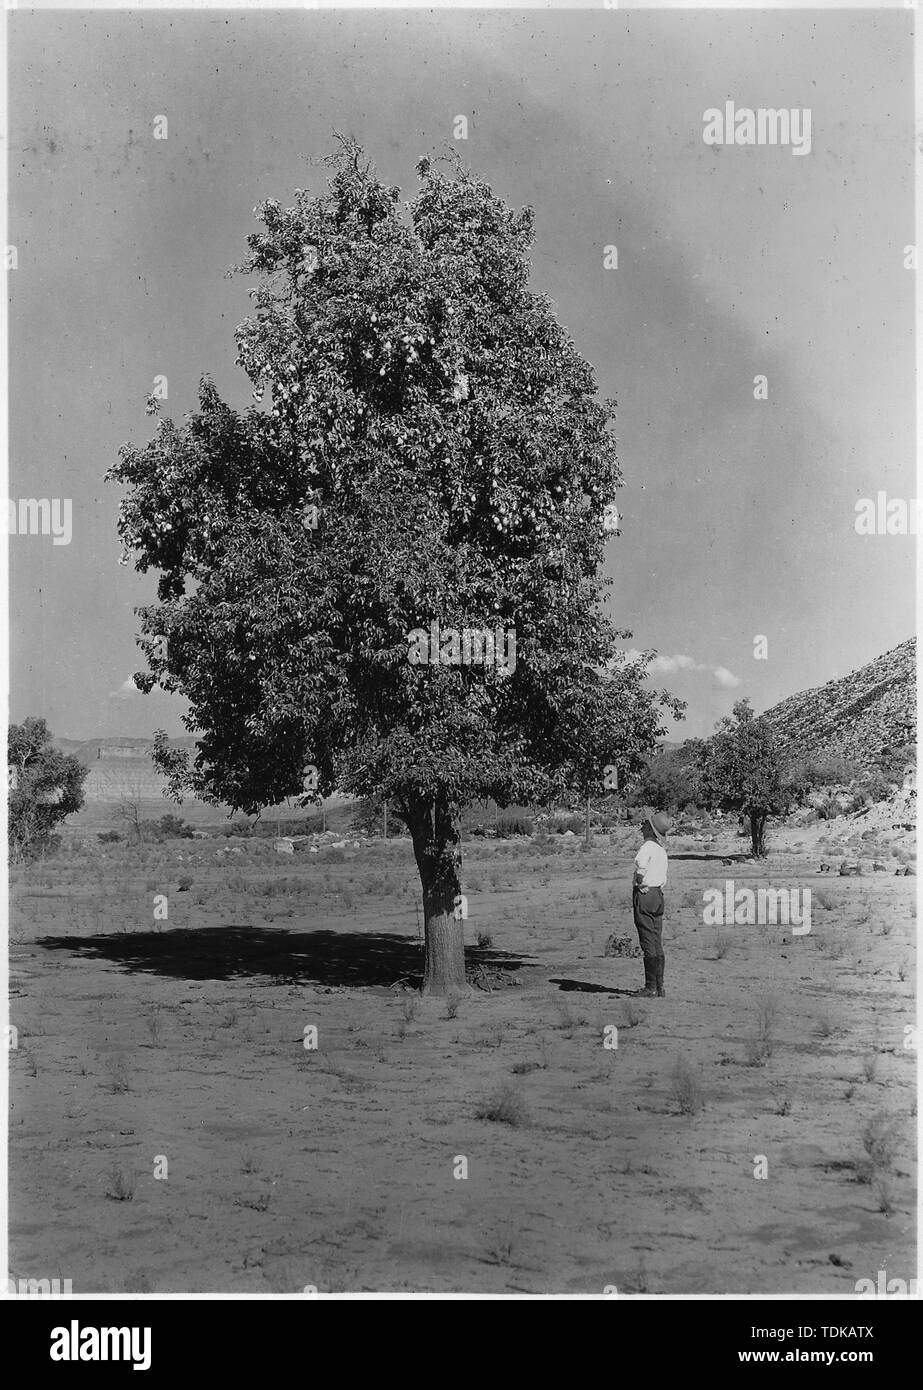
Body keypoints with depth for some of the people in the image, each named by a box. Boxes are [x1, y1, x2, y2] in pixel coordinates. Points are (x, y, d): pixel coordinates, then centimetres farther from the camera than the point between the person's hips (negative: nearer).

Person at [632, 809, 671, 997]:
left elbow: (641, 867, -32)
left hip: (644, 895, -9)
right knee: (657, 944, 11)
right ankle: (659, 987, 14)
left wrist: (639, 883, -17)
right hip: (658, 895, 9)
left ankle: (651, 988, -6)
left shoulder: (647, 847, -14)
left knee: (648, 944, -7)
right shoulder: (662, 850, 15)